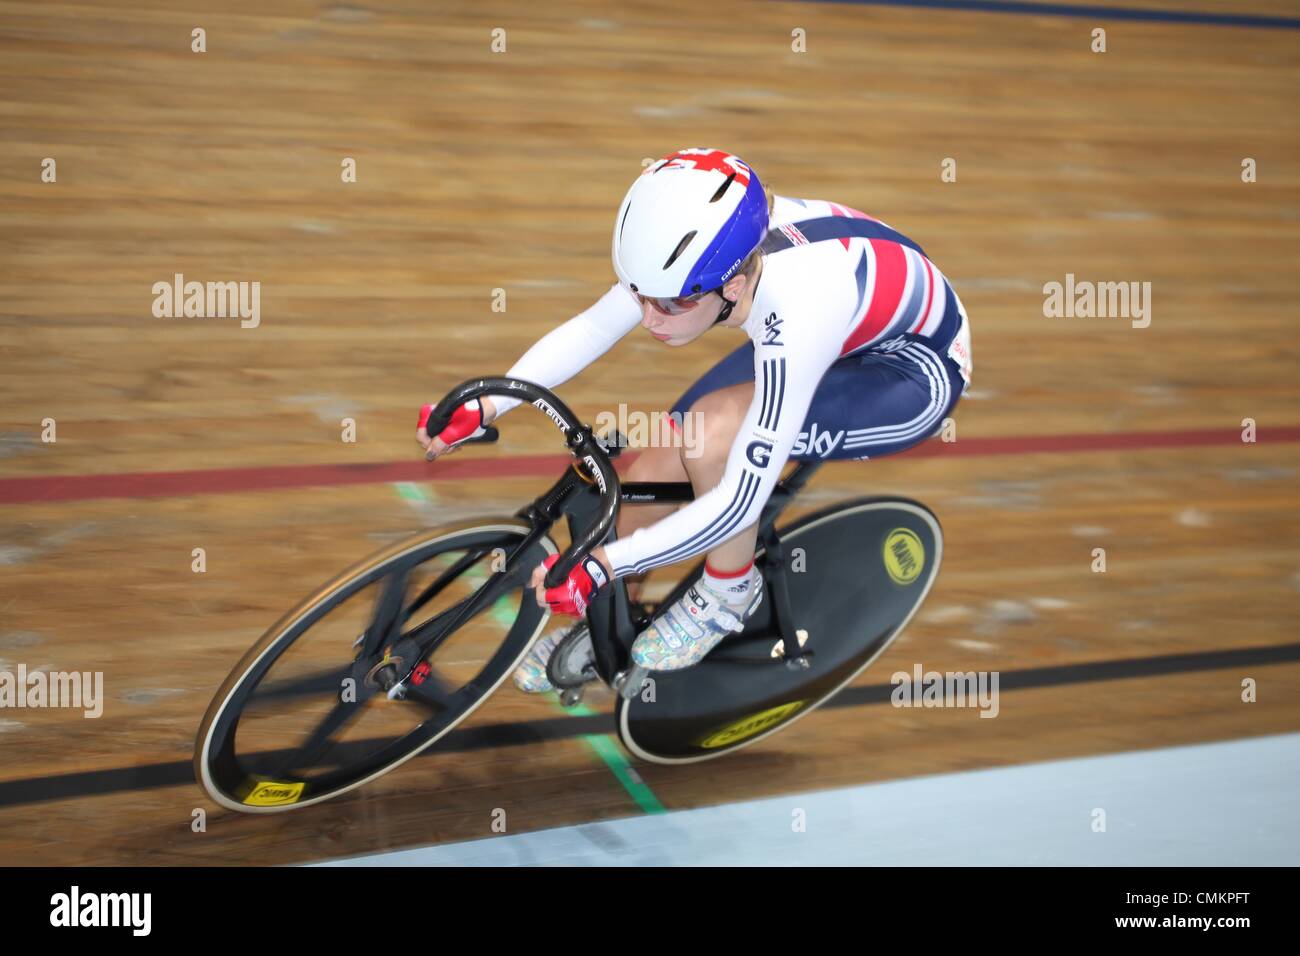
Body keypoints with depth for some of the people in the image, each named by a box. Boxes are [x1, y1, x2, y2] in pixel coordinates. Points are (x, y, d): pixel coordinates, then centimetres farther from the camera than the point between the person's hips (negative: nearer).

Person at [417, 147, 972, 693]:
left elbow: (740, 501, -37)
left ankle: (729, 593, -4)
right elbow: (591, 328, -9)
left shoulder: (796, 319, -41)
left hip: (916, 372, -7)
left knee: (715, 429, -31)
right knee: (654, 470, -4)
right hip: (846, 333, 7)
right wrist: (483, 408, -19)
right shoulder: (700, 247, -23)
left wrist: (597, 567, -34)